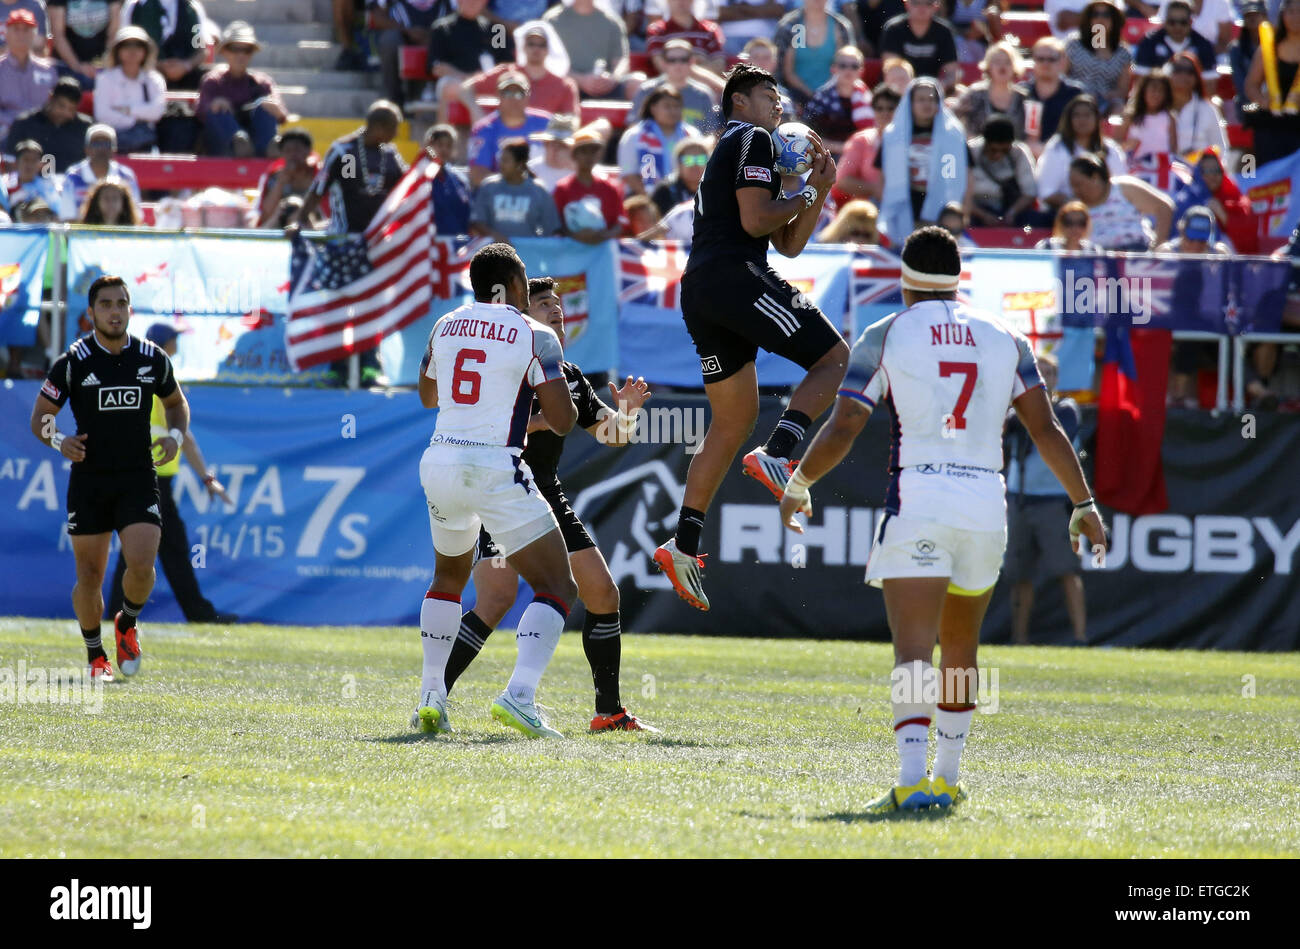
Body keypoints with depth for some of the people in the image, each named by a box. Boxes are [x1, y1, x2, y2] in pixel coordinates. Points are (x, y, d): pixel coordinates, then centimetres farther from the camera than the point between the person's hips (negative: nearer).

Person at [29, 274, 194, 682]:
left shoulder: (153, 358, 2)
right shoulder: (72, 362, -5)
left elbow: (176, 402, 19)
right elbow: (40, 417, 3)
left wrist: (175, 436, -1)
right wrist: (59, 440, -18)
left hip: (138, 480, 1)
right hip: (89, 481, -1)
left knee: (142, 566, -16)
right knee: (89, 577, 2)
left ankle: (127, 625, 15)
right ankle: (95, 655, 23)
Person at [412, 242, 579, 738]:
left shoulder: (445, 327, 11)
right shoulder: (535, 336, -5)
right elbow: (563, 421, -6)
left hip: (440, 462, 6)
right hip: (495, 471, -6)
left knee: (450, 577, 29)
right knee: (558, 588, 0)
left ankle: (431, 699, 22)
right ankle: (519, 694, -21)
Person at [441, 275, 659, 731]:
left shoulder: (570, 377, 10)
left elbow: (611, 436, 17)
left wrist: (624, 412, -5)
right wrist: (537, 421, -31)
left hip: (546, 496, 8)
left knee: (603, 594, 5)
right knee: (497, 599, -25)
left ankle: (610, 711, 16)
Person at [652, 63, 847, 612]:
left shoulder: (729, 153, 32)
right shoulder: (751, 140, 2)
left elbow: (788, 243, 28)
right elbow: (756, 219, -11)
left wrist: (820, 189, 19)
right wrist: (806, 195, 4)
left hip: (699, 291, 9)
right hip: (734, 274, -9)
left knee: (733, 419, 11)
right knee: (835, 359, -6)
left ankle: (685, 544, 5)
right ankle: (776, 454, -25)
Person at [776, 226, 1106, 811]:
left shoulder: (885, 337, 4)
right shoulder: (1003, 339, 13)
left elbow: (840, 431, -1)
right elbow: (1046, 430, 10)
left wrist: (797, 487, 14)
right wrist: (1084, 505, 16)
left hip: (917, 496, -4)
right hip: (985, 501, 4)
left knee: (913, 650, -11)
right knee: (960, 649, 20)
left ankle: (912, 778, -27)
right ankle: (947, 779, 25)